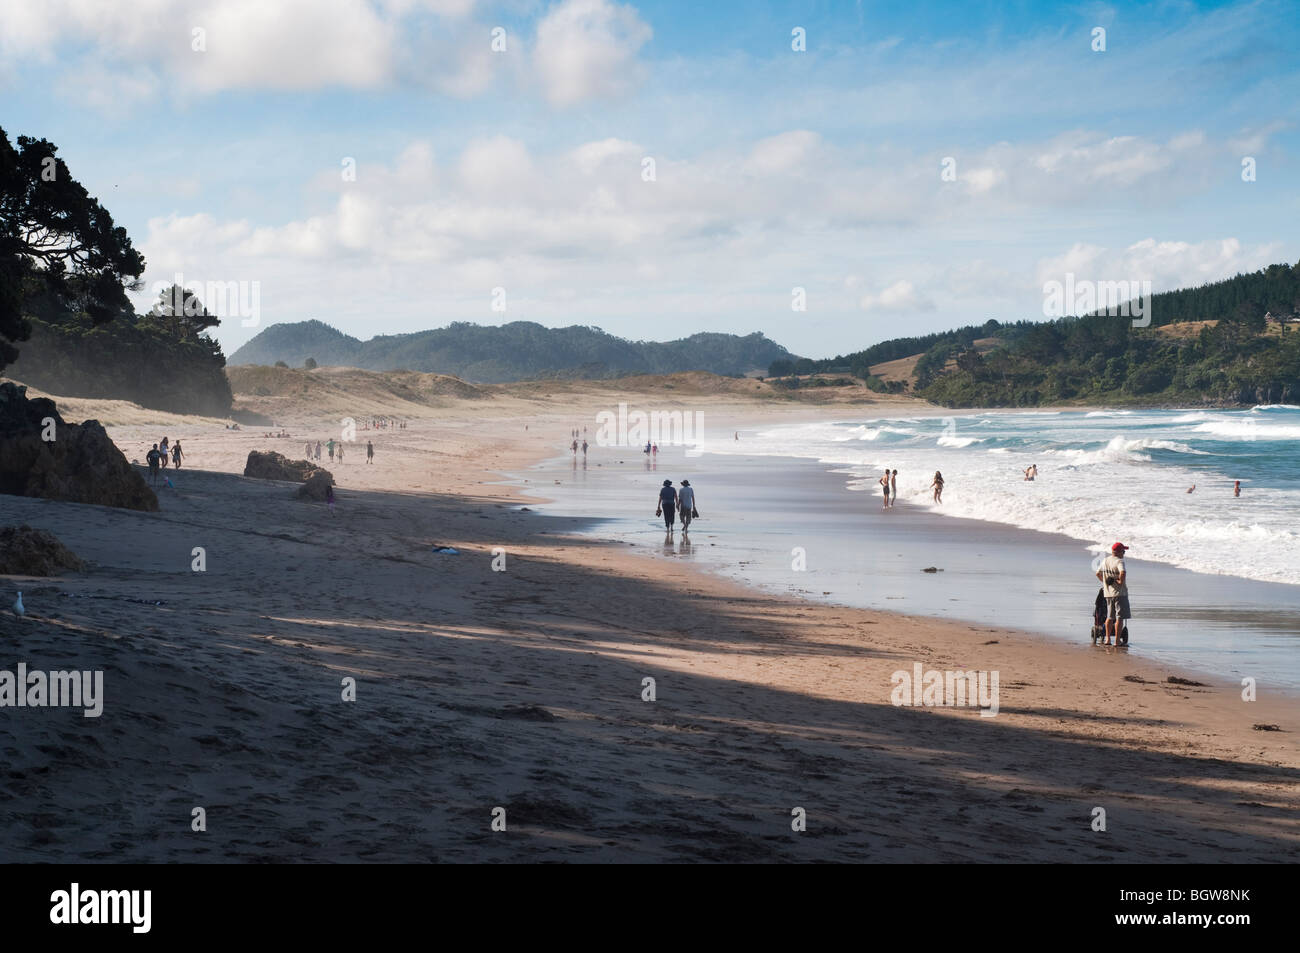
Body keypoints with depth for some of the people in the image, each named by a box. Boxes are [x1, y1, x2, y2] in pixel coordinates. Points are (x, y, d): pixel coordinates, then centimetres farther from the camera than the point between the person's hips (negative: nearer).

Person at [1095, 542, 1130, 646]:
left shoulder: (1105, 561, 9)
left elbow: (1098, 573, 20)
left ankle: (1108, 639, 18)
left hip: (1108, 593, 7)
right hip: (1120, 593, -7)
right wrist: (1121, 581, -17)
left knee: (1110, 617, 17)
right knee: (1119, 617, -2)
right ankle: (1117, 641, -3)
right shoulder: (1119, 561, -15)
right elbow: (1123, 572, -33)